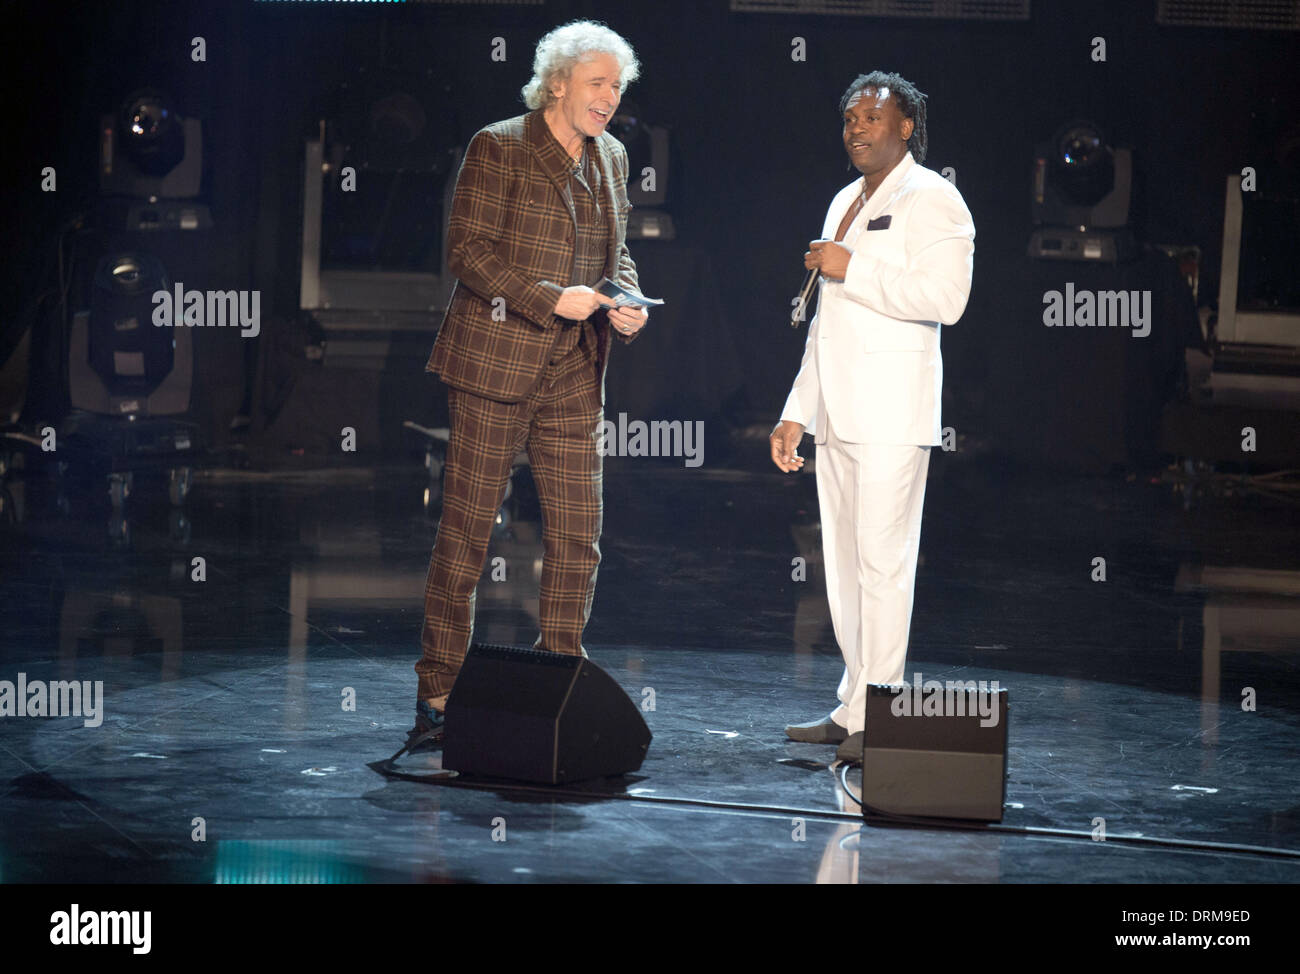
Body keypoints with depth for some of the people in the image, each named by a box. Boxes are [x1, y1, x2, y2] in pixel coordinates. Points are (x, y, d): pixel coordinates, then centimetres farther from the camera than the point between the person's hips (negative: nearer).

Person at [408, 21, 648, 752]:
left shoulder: (611, 158, 14)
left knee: (578, 539, 3)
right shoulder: (499, 147, -7)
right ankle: (437, 702, 4)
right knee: (467, 531, -2)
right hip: (495, 368, -6)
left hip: (573, 377, 6)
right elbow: (467, 250, -11)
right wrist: (551, 299, -19)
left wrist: (627, 303, 0)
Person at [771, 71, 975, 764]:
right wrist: (797, 413, 22)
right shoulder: (845, 202, 23)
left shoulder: (930, 199, -3)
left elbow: (945, 296, -19)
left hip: (891, 413, -9)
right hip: (838, 411, 9)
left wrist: (852, 269, -16)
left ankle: (875, 720, -10)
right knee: (844, 563, 9)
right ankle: (852, 711, 14)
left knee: (882, 562, -10)